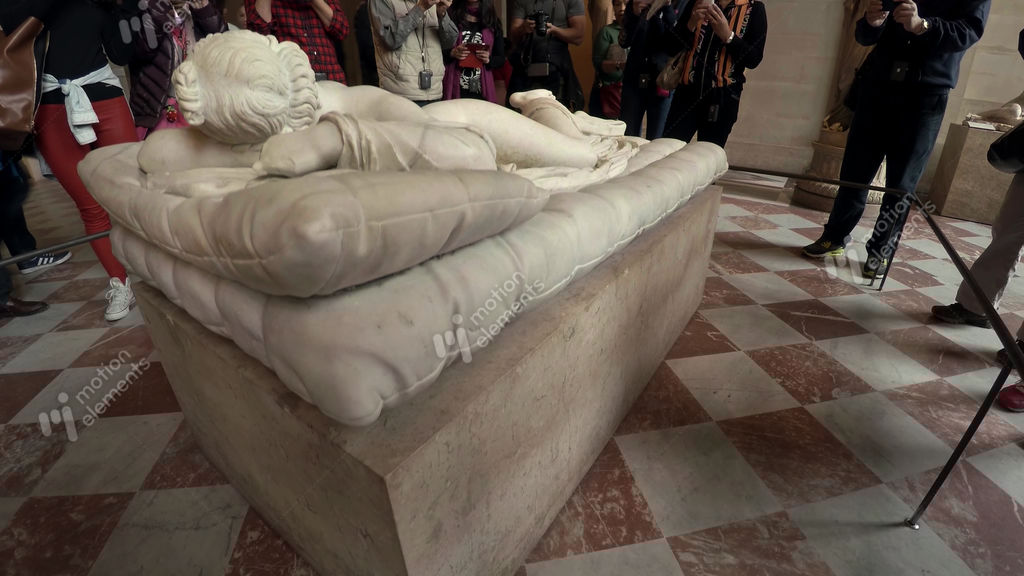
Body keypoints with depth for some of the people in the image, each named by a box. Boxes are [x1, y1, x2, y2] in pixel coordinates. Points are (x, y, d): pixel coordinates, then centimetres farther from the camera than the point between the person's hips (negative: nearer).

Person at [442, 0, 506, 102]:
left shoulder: (492, 22, 11)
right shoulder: (451, 17, 4)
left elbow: (501, 59, 14)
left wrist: (489, 59, -7)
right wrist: (451, 54, -15)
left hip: (481, 91, 2)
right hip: (455, 90, -2)